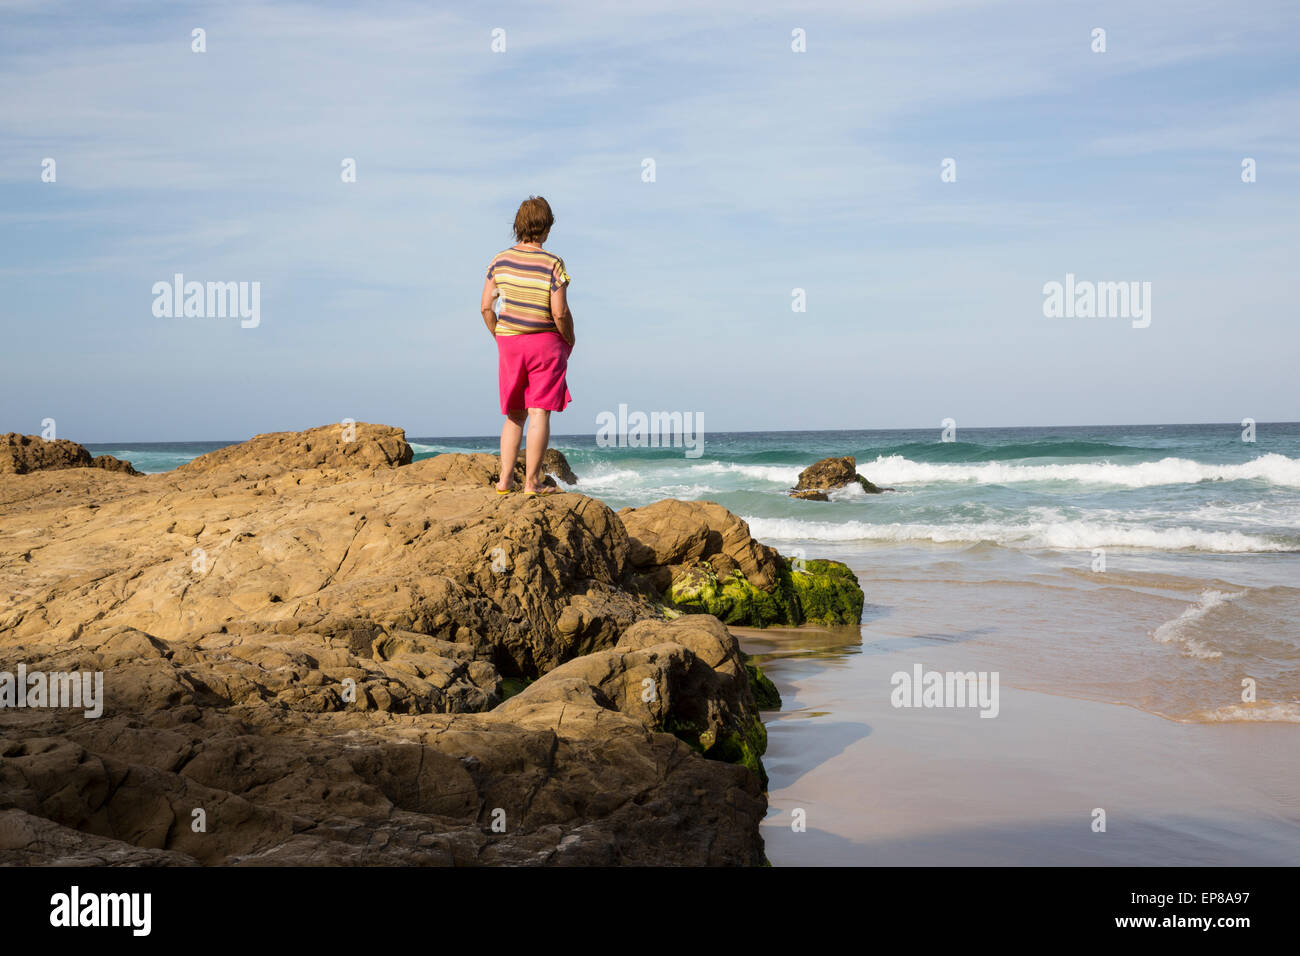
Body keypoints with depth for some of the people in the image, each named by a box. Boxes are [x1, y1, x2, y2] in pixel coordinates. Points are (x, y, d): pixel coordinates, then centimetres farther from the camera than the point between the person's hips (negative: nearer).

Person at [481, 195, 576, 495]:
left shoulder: (499, 260, 0)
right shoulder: (552, 264, -13)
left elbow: (486, 307, 1)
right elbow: (560, 313, -17)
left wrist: (500, 338, 13)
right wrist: (569, 341, 0)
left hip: (509, 343, 4)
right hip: (546, 342, -4)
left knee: (514, 415, 14)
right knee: (539, 413, -1)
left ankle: (505, 479, 10)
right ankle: (532, 482, -1)